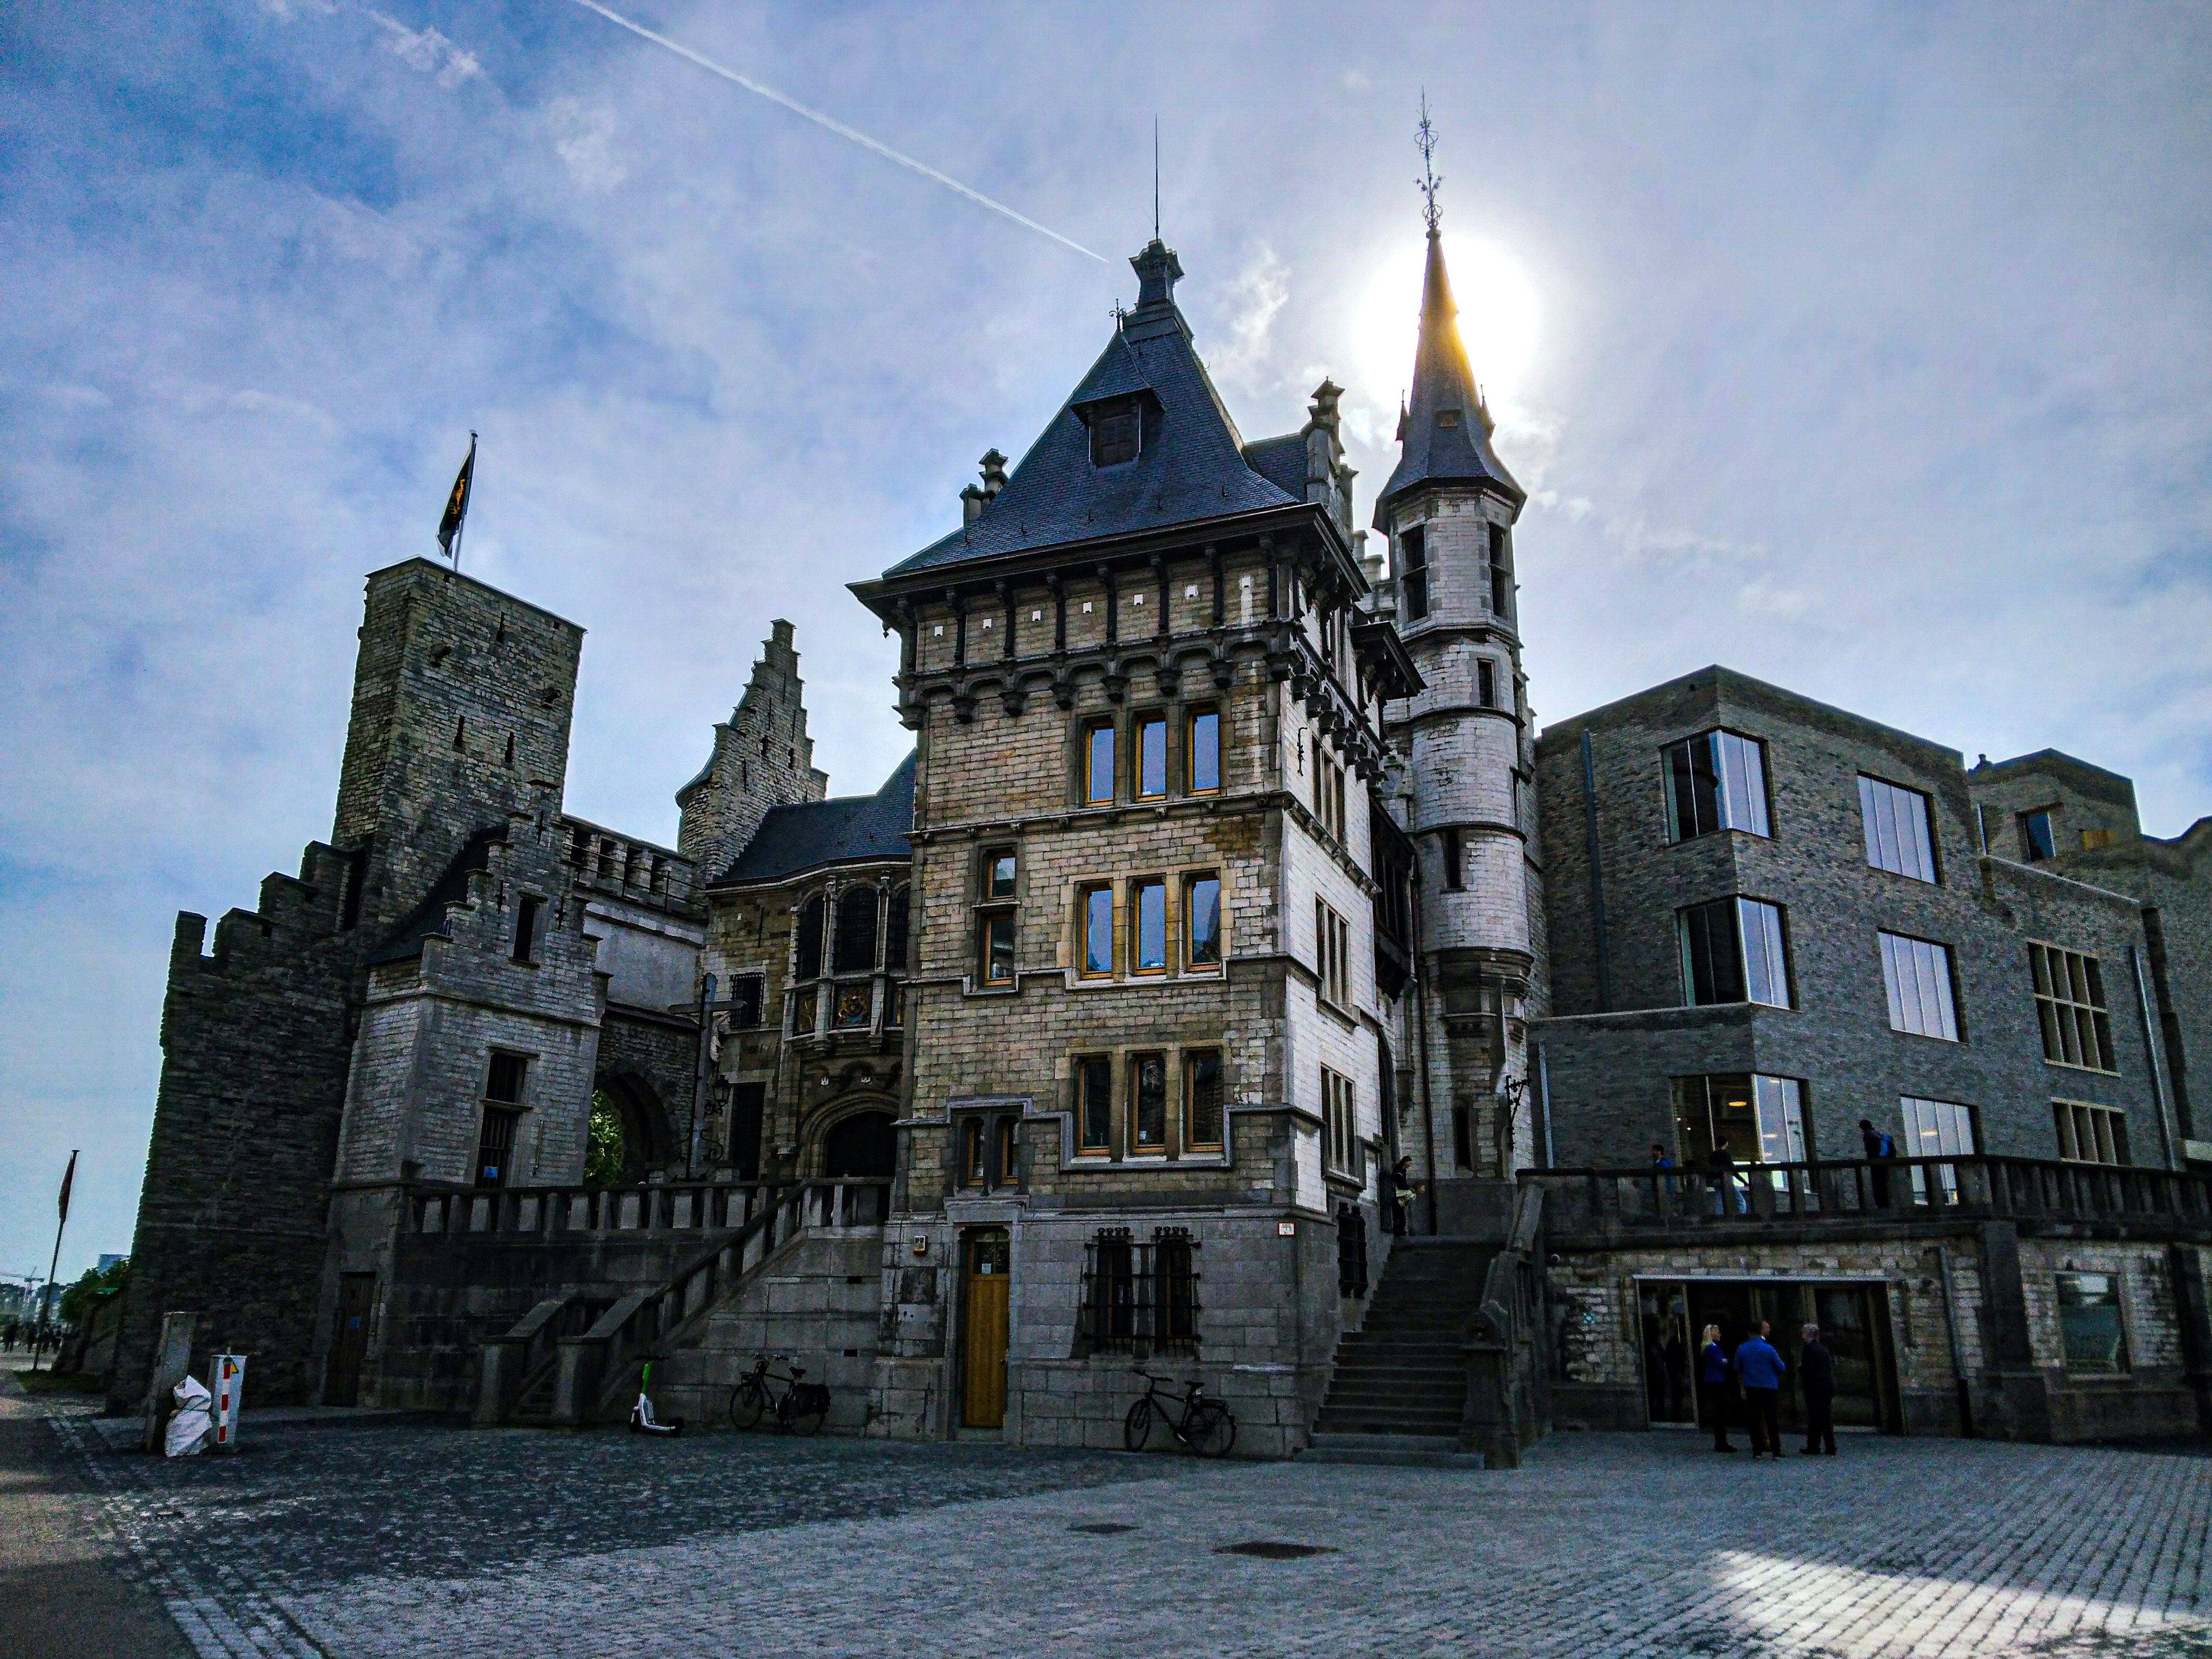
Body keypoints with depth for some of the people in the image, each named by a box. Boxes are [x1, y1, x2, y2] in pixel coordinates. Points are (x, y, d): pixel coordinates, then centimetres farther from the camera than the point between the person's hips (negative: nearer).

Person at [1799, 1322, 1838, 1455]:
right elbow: (1831, 1367, 16)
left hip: (1814, 1389, -7)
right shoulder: (1823, 1348, 13)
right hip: (1828, 1387, 7)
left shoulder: (1809, 1347, -11)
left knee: (1814, 1418, -4)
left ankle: (1813, 1447, -3)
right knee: (1826, 1418, 10)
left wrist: (1800, 1368, 0)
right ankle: (1830, 1448, 10)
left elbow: (1808, 1368, -19)